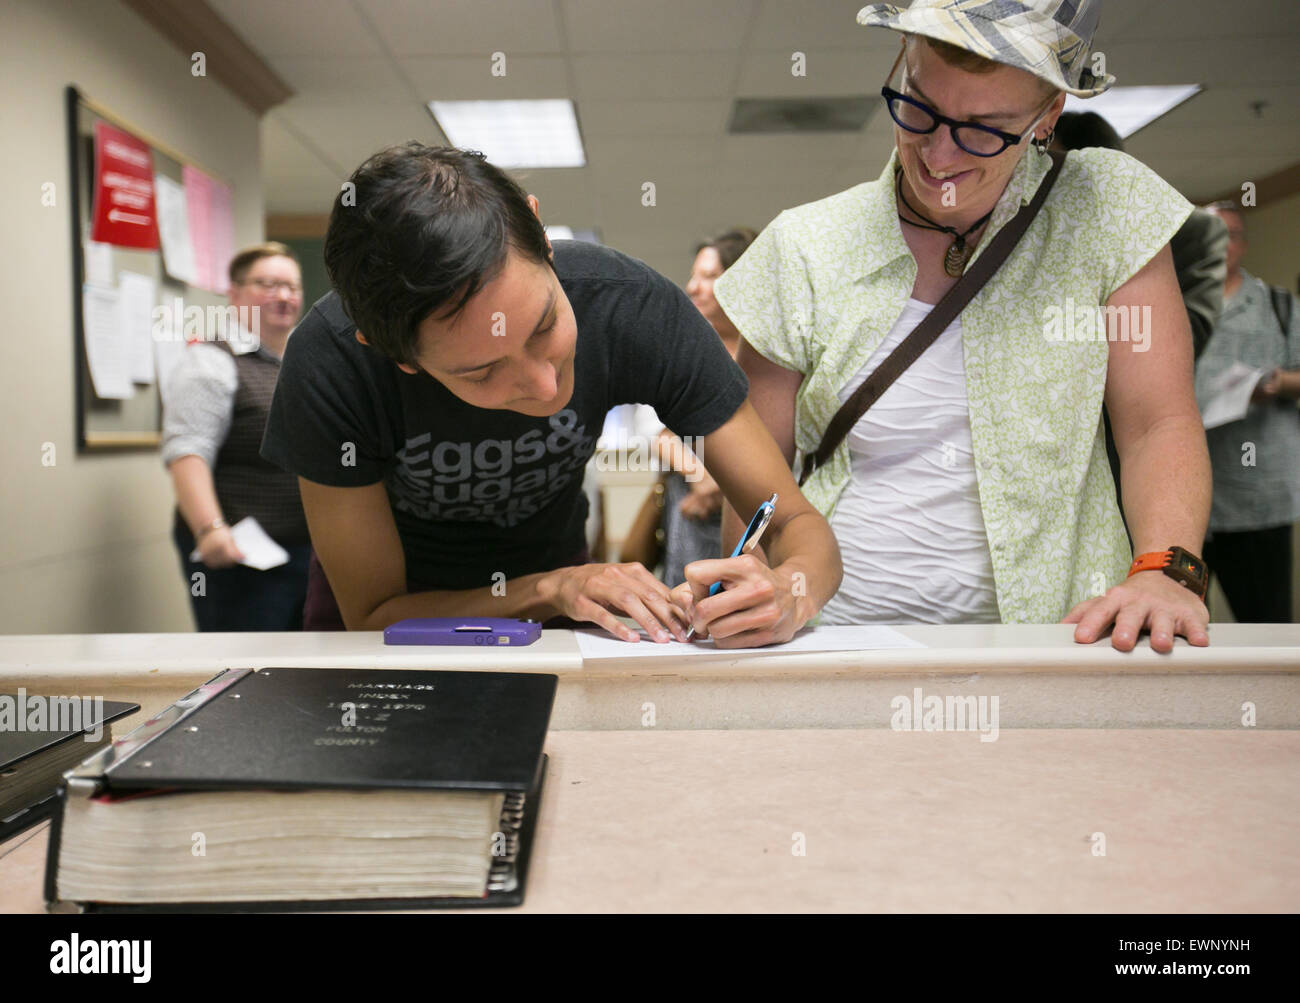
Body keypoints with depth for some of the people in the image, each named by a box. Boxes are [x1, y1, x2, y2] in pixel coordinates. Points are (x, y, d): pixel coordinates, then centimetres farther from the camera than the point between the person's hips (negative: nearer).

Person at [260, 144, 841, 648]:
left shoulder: (629, 306, -24)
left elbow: (799, 524, -17)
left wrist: (792, 592, -38)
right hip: (415, 606, 0)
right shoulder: (333, 366, -28)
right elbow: (373, 617, -18)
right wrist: (549, 589, -31)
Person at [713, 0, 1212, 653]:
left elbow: (1160, 425, 0)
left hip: (1044, 630, 1)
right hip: (833, 636, 0)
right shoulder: (802, 249, 2)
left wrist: (1165, 570, -18)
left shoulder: (1108, 209, 1)